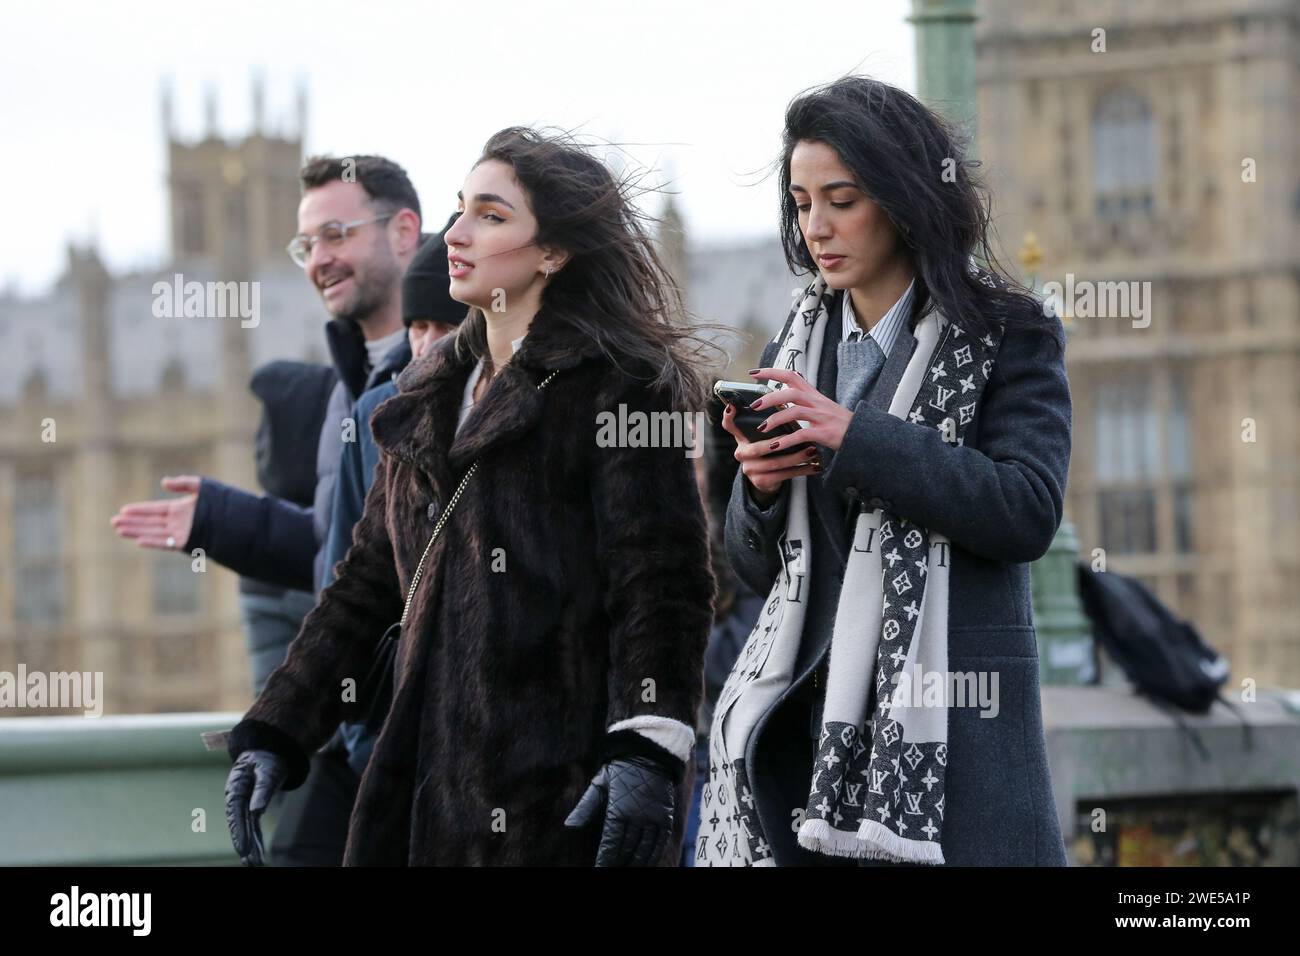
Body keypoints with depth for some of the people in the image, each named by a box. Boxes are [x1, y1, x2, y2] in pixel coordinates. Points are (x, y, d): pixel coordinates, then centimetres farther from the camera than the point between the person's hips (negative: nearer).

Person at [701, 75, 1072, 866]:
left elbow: (1029, 512, -12)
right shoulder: (796, 348, 16)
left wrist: (856, 437, -16)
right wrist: (760, 490, -4)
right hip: (804, 715, 4)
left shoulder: (1008, 338, 2)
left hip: (945, 723, -4)